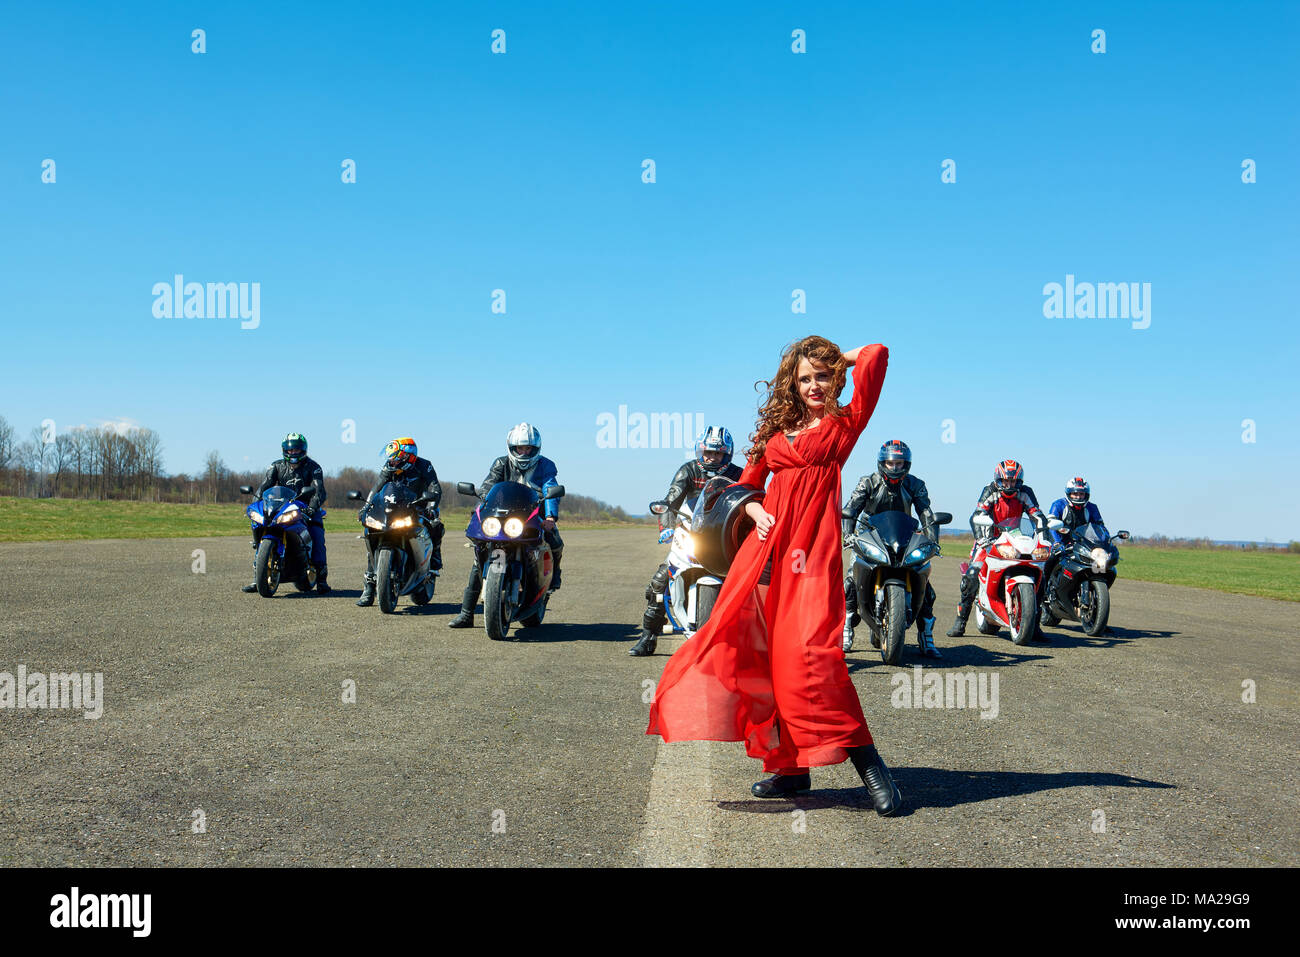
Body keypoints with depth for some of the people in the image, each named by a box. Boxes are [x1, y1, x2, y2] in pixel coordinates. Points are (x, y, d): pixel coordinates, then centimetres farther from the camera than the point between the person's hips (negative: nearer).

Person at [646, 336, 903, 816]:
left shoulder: (844, 424, 7)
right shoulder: (776, 427, 20)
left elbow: (876, 354, -2)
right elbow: (746, 484, 24)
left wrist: (838, 358, 16)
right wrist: (755, 511, 3)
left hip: (813, 547, -6)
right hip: (768, 544, 6)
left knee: (808, 653, -19)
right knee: (747, 647, 0)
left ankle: (871, 768, -13)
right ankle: (791, 768, 9)